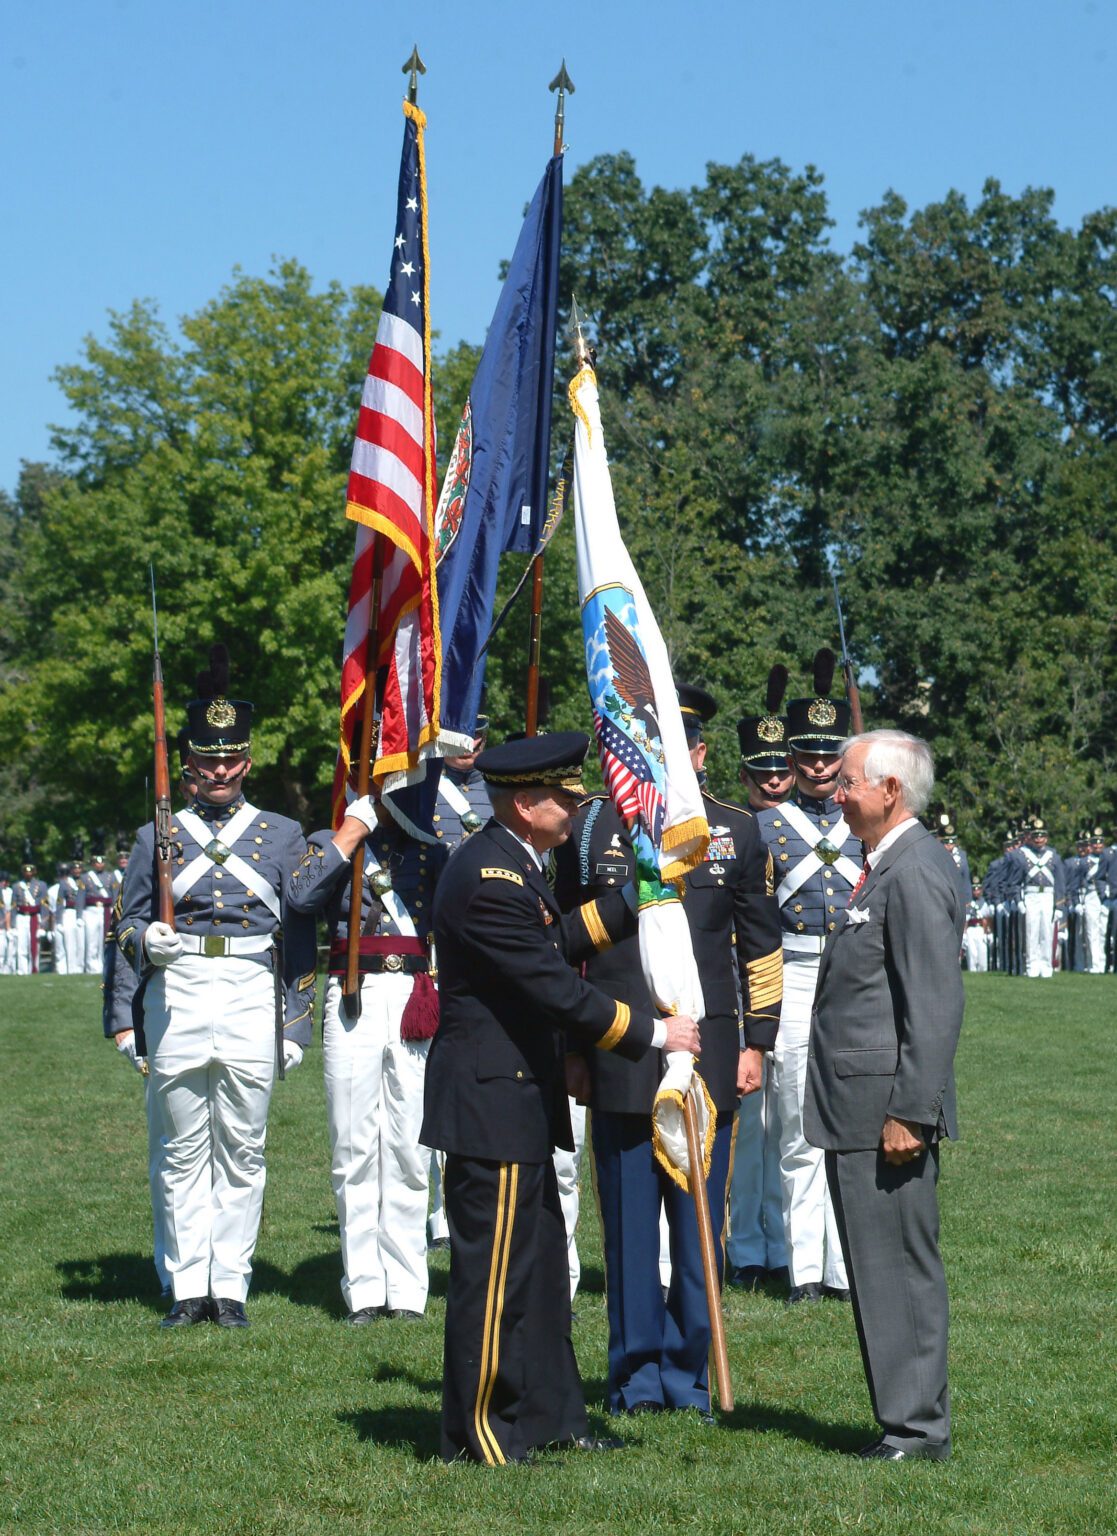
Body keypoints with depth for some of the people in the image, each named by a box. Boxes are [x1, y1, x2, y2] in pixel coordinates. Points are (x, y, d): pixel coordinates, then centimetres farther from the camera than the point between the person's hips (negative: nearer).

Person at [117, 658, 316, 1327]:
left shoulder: (282, 835, 11)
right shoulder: (158, 835, 12)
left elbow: (302, 937, 10)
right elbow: (129, 923, 12)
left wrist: (296, 1025, 4)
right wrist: (147, 941, -12)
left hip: (253, 1000, -1)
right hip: (176, 998, 1)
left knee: (242, 1151, 1)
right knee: (183, 1152, 3)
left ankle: (231, 1287, 6)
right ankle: (189, 1288, 8)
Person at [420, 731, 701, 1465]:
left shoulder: (512, 864, 11)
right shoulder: (489, 879, -22)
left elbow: (557, 944, 20)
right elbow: (558, 990, -22)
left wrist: (633, 904, 16)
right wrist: (652, 1032, -15)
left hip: (521, 1101, 11)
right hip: (491, 1102, -11)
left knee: (541, 1261, 16)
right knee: (493, 1270, -3)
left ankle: (550, 1415, 25)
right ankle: (479, 1434, 5)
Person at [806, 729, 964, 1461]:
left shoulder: (916, 873, -16)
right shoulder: (886, 867, 16)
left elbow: (935, 1008, -20)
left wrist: (910, 1114, -22)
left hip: (888, 1112, -10)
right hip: (857, 1112, 10)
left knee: (900, 1268, -4)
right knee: (879, 1269, 13)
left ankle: (917, 1429, 2)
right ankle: (908, 1420, 20)